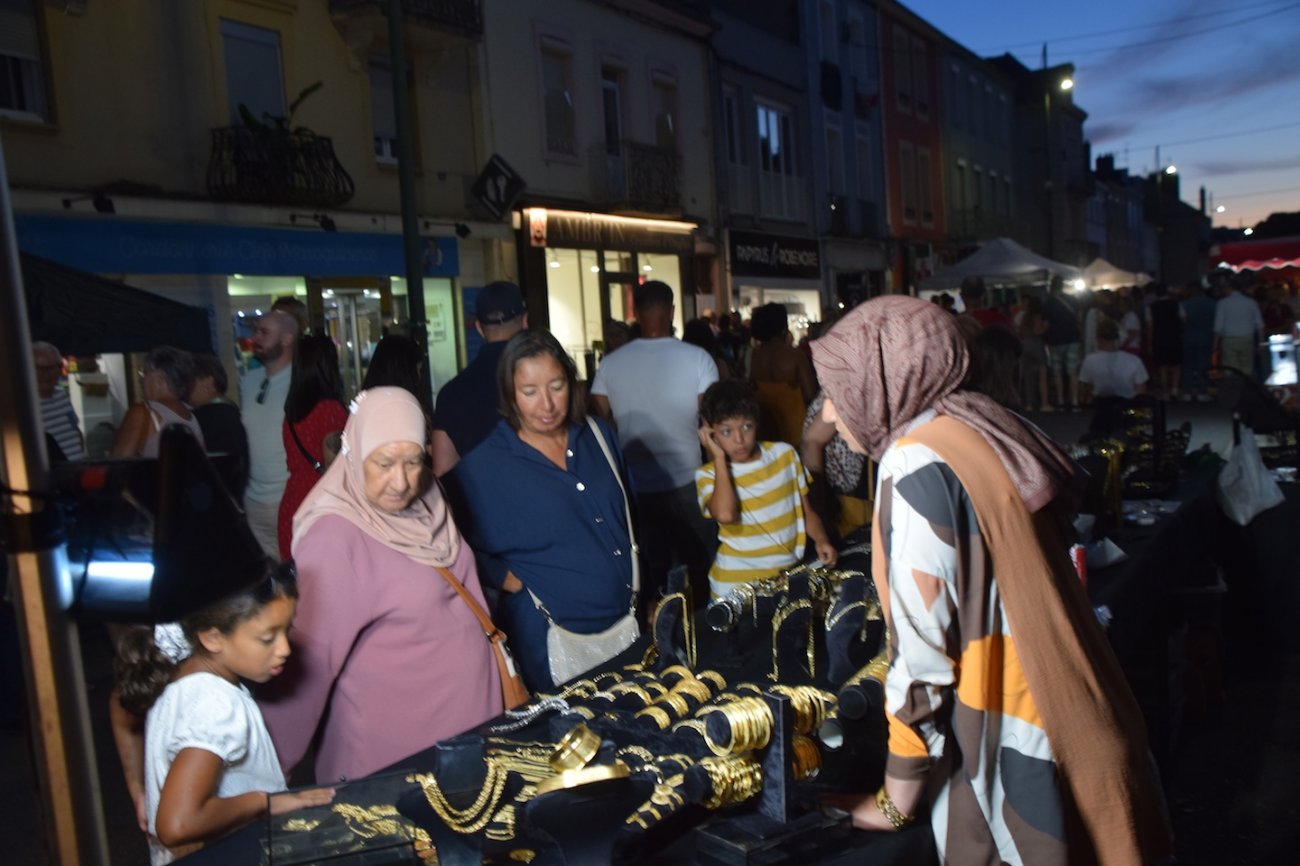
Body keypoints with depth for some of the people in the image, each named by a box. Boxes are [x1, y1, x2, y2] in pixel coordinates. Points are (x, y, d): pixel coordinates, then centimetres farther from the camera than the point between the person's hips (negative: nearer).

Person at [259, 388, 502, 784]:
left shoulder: (425, 505, -2)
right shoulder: (335, 536, -23)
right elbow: (310, 656, -23)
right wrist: (272, 761, -19)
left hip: (468, 707, 7)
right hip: (396, 738, -7)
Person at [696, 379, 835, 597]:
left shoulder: (785, 454, 3)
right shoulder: (709, 475, -7)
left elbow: (805, 510, 11)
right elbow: (725, 515, -27)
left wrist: (821, 539, -8)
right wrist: (719, 458, -18)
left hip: (790, 571, 3)